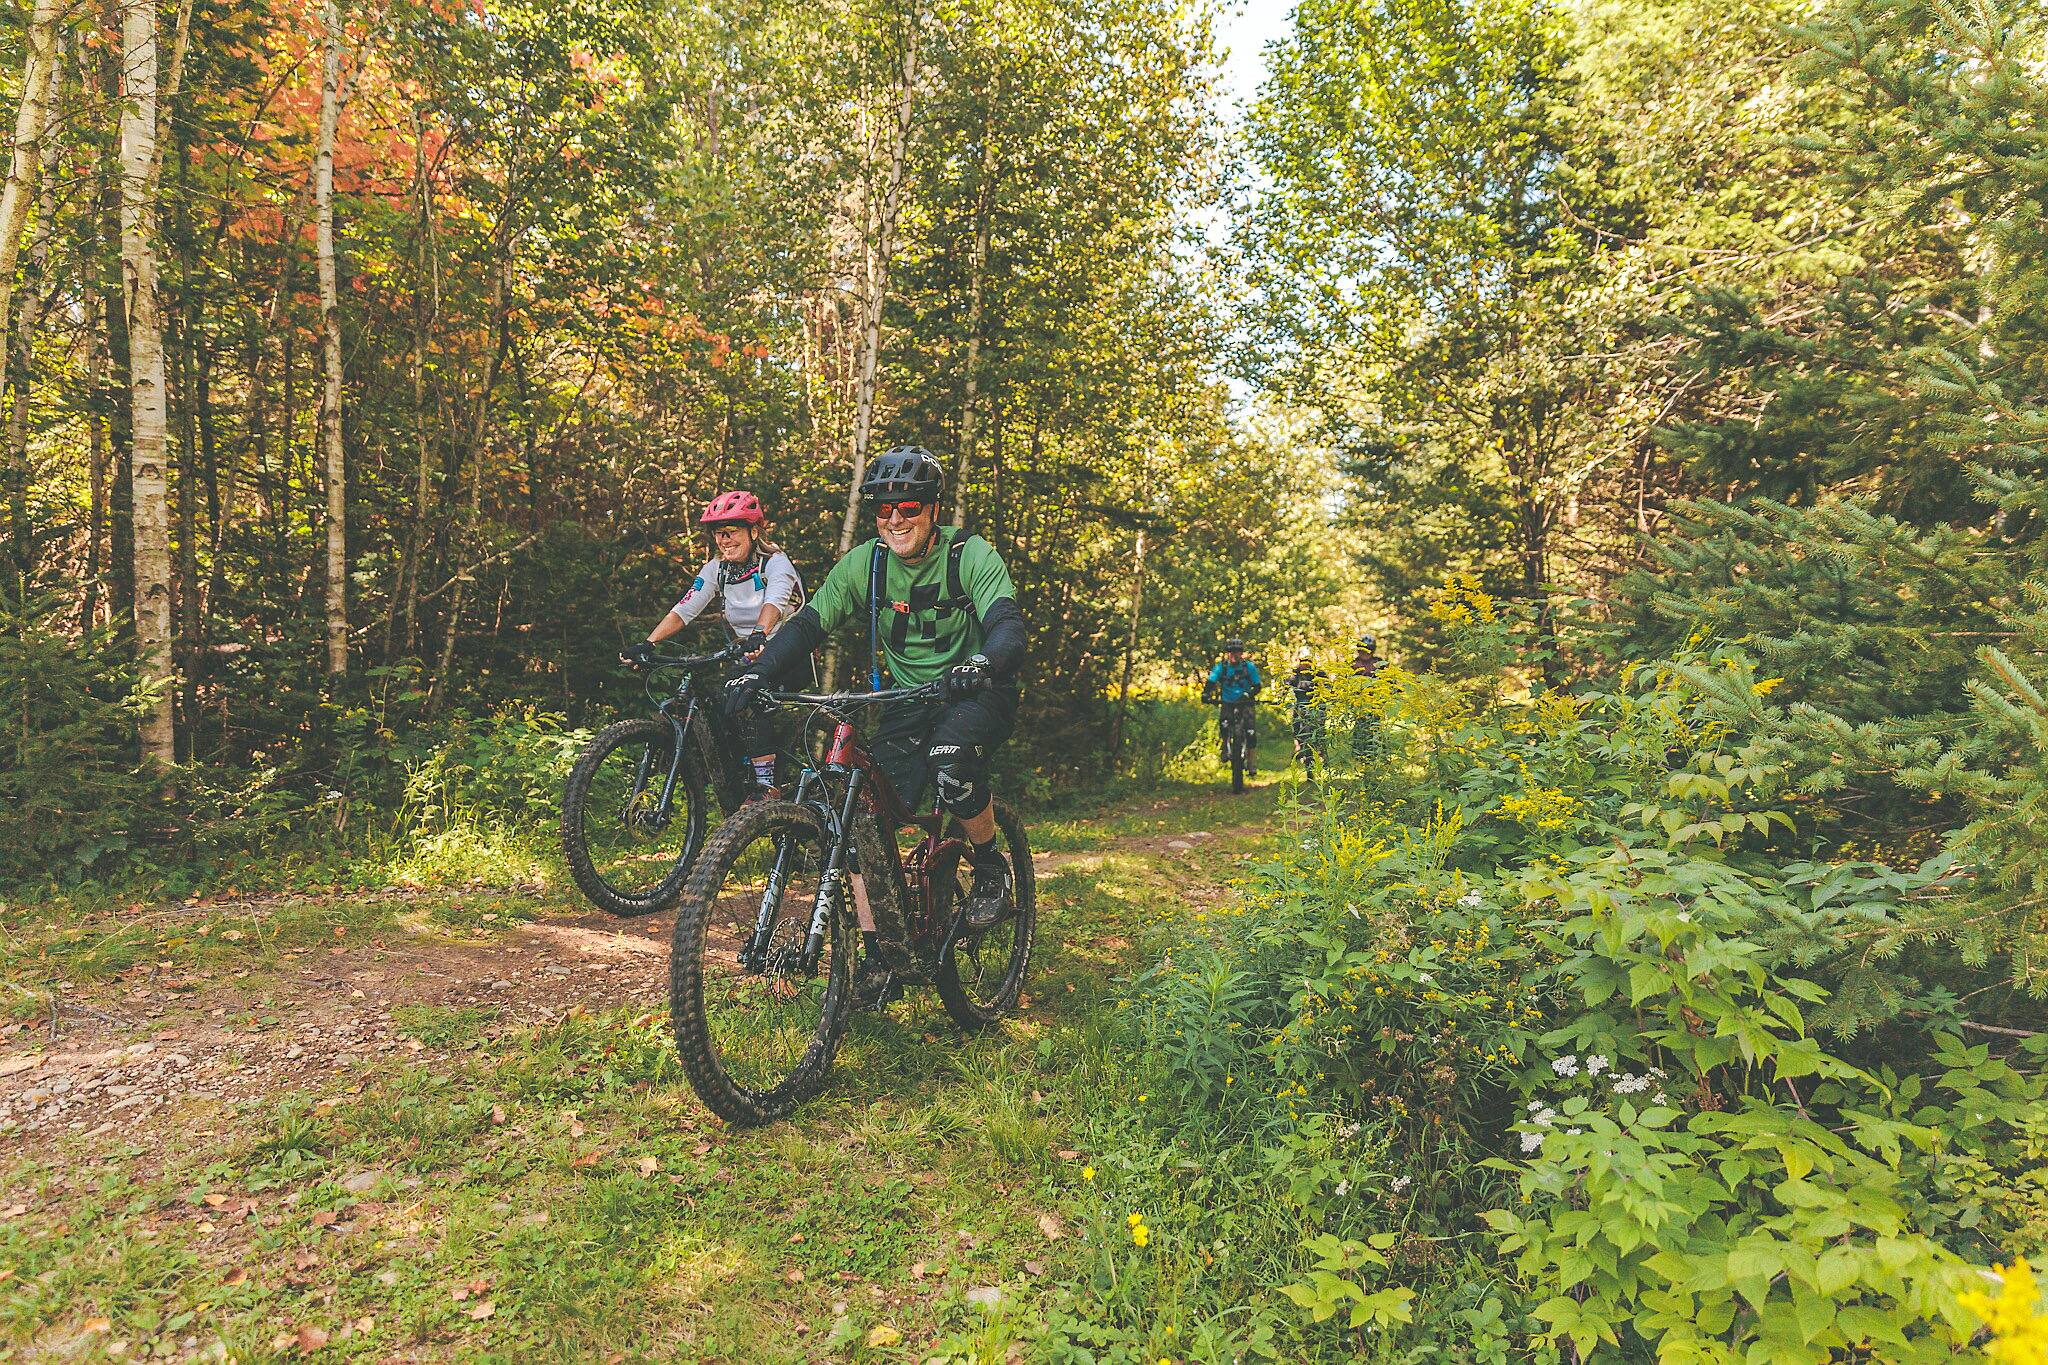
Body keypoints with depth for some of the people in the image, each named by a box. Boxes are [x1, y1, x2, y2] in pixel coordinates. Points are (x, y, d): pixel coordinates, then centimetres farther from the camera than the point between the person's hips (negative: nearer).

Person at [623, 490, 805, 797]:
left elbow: (774, 602, -35)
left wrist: (760, 635, -56)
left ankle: (767, 787, -28)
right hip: (748, 656, 6)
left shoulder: (775, 562, -14)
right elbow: (684, 610, -7)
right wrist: (647, 644, -22)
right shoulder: (716, 569, 2)